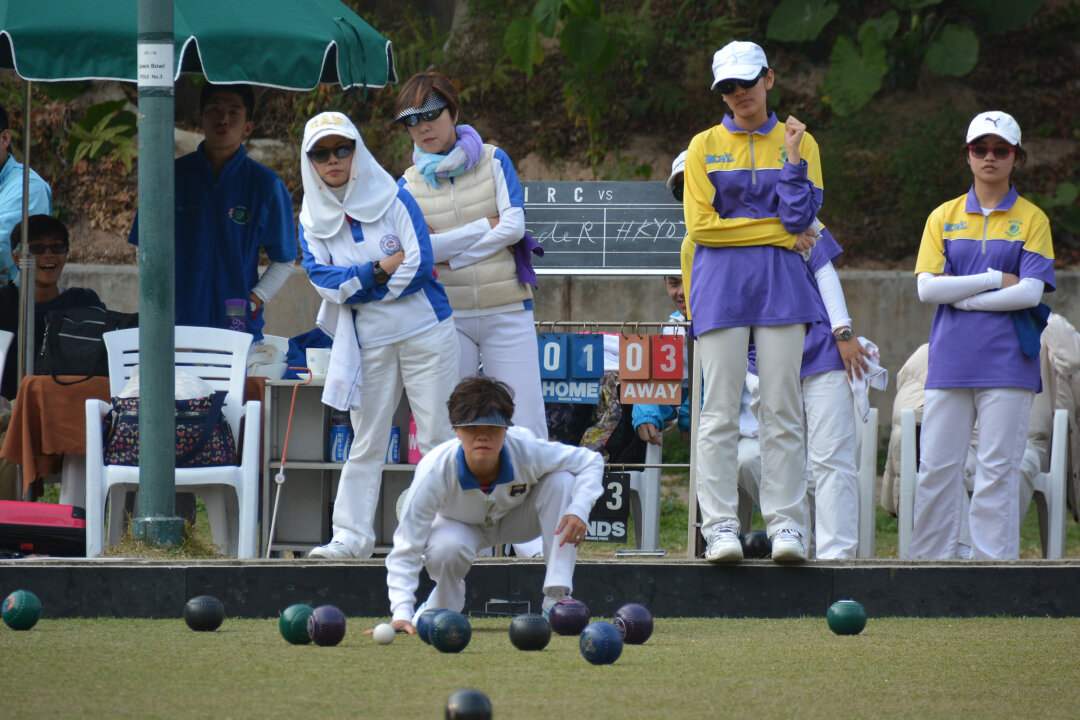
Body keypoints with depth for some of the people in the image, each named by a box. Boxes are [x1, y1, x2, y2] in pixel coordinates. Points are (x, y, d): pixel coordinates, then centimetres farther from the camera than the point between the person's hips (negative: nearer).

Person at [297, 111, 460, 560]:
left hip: (424, 332, -2)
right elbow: (322, 280, -8)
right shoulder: (312, 219, 5)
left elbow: (420, 265, -12)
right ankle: (352, 535, 6)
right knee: (366, 442, 4)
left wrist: (354, 285, -9)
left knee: (437, 437, -1)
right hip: (368, 344, 2)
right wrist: (381, 270, -16)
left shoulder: (393, 198, -3)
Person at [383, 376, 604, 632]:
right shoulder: (434, 471, -39)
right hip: (459, 526, -2)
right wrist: (402, 614, -47)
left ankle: (557, 596, -24)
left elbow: (590, 462, -17)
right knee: (446, 549, -39)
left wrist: (579, 510, -37)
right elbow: (406, 550, -35)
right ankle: (438, 610, -4)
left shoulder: (526, 451, -35)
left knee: (560, 481, -27)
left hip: (515, 519, 2)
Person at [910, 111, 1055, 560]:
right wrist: (995, 279, -6)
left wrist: (962, 296, -6)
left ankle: (994, 562, -2)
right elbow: (927, 287, 0)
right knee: (937, 467, -2)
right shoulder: (944, 217, 12)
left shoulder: (1031, 220, 7)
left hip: (1006, 360, -2)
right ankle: (929, 561, 4)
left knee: (997, 469, -4)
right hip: (950, 361, 2)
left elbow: (1030, 292, -6)